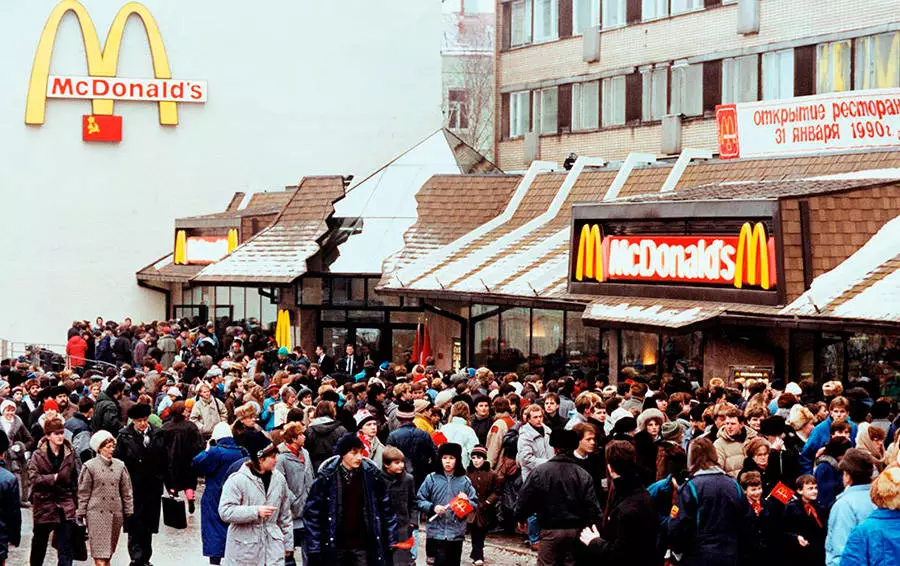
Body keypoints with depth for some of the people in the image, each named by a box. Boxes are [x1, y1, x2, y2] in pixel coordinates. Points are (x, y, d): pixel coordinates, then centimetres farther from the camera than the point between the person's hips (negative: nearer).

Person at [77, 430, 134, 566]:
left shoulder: (119, 465, 6)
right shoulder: (90, 466, -2)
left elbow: (126, 491, 12)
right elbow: (83, 493, 2)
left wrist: (129, 512, 10)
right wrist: (81, 513, 0)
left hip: (115, 514, 4)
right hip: (96, 513, -4)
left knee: (109, 551, 9)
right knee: (100, 554, -8)